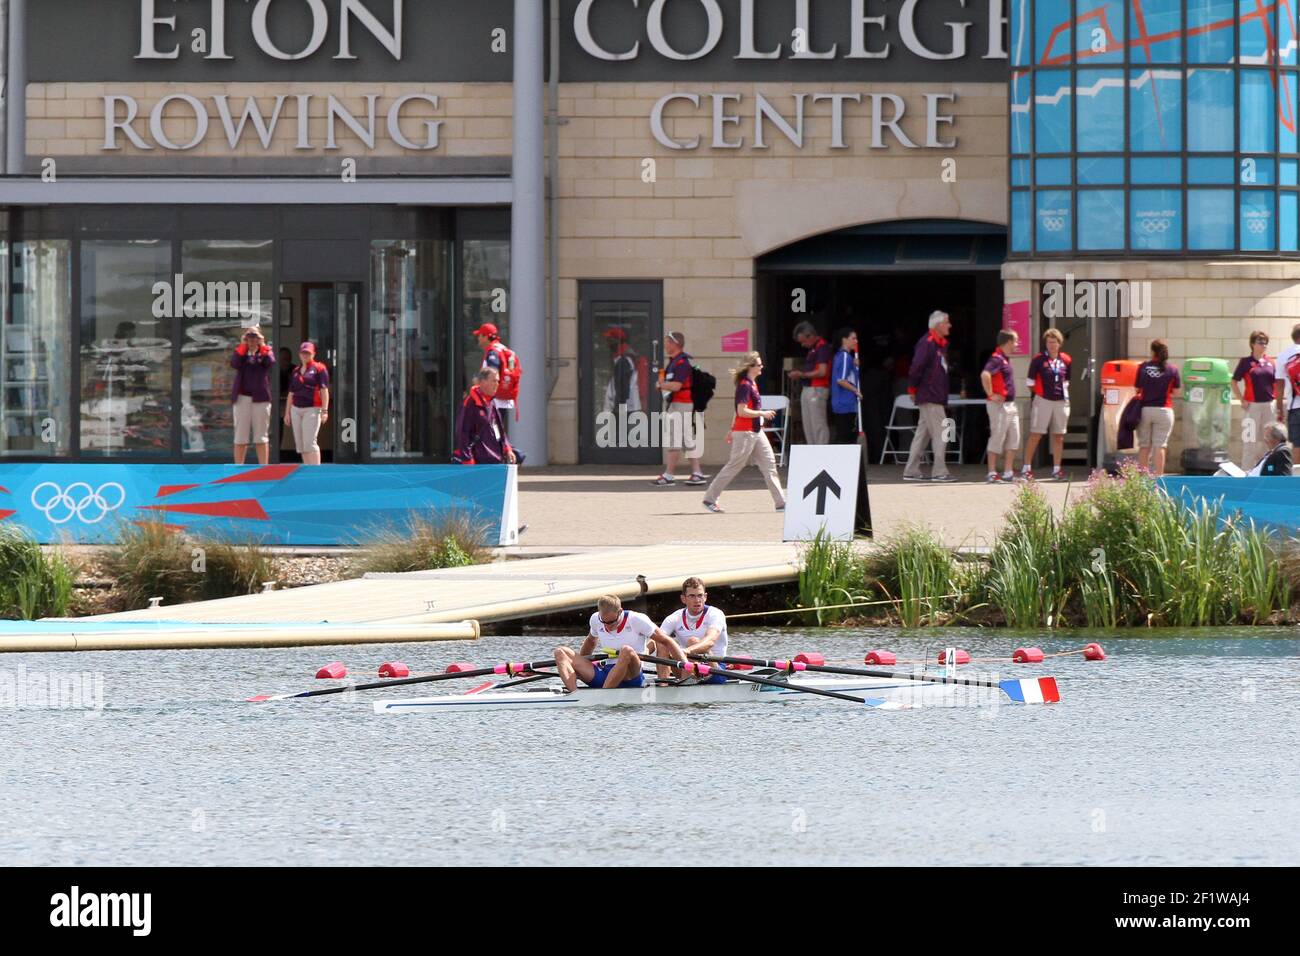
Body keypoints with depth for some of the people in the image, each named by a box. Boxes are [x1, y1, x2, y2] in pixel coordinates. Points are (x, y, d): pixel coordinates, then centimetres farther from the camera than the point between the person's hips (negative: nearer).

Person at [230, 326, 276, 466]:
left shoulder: (265, 351, 9)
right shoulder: (241, 352, 12)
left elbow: (271, 363, -12)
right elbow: (234, 364, -9)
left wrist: (263, 349, -8)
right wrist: (243, 347, -7)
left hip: (260, 397, -1)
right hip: (242, 397, 1)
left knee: (261, 436, -1)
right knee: (240, 436, 2)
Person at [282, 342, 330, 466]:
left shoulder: (319, 368, 1)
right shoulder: (296, 371, 18)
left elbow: (324, 390, -5)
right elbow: (291, 393, 21)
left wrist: (324, 411, -13)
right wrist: (287, 412, 16)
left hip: (312, 409, -6)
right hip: (296, 409, 7)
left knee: (309, 443, -15)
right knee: (300, 445, 5)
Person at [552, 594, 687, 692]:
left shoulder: (636, 620, -7)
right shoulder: (595, 620, 7)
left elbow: (666, 642, -4)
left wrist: (685, 664, -12)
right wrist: (579, 666, 34)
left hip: (631, 677, -5)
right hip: (604, 672, 5)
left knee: (626, 650, -39)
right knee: (560, 652, -8)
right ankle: (573, 693, -35)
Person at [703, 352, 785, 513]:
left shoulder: (751, 384, 13)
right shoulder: (744, 385, -16)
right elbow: (742, 411, -21)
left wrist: (732, 430, 22)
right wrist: (763, 413, -17)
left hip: (756, 431, 9)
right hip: (745, 432, -9)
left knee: (769, 463, 4)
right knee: (734, 466, -3)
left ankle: (781, 502, 4)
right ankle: (710, 498, 6)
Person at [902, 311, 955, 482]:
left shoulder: (941, 344, 16)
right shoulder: (927, 343, -15)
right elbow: (916, 368, -19)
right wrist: (913, 389, -11)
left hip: (937, 397, 10)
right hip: (929, 397, -10)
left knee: (922, 434, 12)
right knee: (940, 435, -8)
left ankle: (911, 471, 16)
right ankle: (939, 472, -7)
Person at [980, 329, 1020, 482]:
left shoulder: (1005, 359, 15)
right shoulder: (997, 359, -15)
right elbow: (985, 375, -31)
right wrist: (991, 394, -24)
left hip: (1010, 405, 10)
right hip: (1000, 405, -10)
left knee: (1014, 438, 9)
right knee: (997, 438, -5)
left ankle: (1008, 473, 13)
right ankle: (992, 473, -1)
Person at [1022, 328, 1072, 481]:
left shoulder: (1065, 360, 8)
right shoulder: (1039, 359, -4)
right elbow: (1030, 382, 1)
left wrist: (1065, 394, 10)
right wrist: (1038, 391, 1)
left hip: (1061, 401, 4)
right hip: (1042, 401, -4)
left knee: (1058, 436, 7)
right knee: (1035, 435, -6)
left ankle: (1057, 469, 13)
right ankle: (1026, 468, -3)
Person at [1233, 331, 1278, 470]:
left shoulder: (1271, 363, 8)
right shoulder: (1246, 362, -2)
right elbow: (1234, 382, 0)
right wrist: (1242, 400, -7)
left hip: (1269, 405, 4)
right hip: (1252, 405, -4)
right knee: (1250, 440, -1)